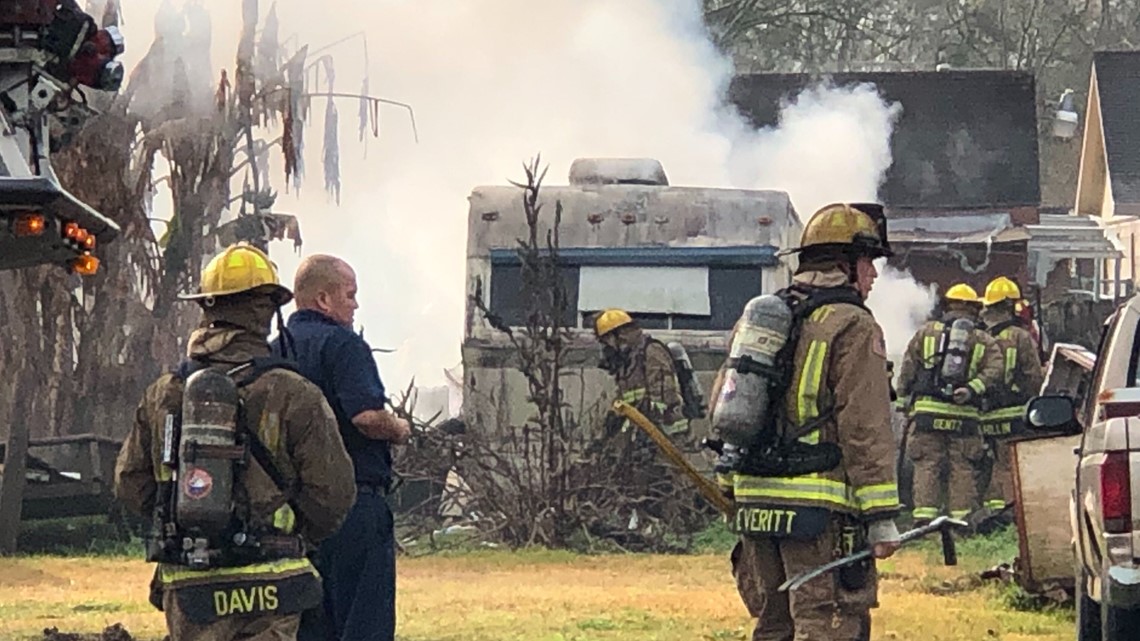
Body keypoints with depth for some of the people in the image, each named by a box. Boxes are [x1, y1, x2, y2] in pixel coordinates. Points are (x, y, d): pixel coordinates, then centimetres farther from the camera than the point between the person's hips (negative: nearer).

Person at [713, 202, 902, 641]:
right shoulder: (853, 328, -7)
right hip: (819, 509, -8)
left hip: (755, 504, 8)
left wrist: (732, 494, 24)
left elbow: (721, 411, 18)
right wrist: (881, 517, -11)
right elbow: (866, 428, -12)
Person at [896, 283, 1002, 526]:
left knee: (927, 465, -1)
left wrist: (903, 397, 12)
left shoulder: (927, 331, 10)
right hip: (964, 416, 0)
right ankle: (962, 518, 1)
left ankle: (924, 515, -10)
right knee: (963, 469, 5)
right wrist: (972, 389, -13)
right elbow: (994, 370, -5)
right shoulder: (984, 341, 11)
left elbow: (908, 368, 7)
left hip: (927, 409, 0)